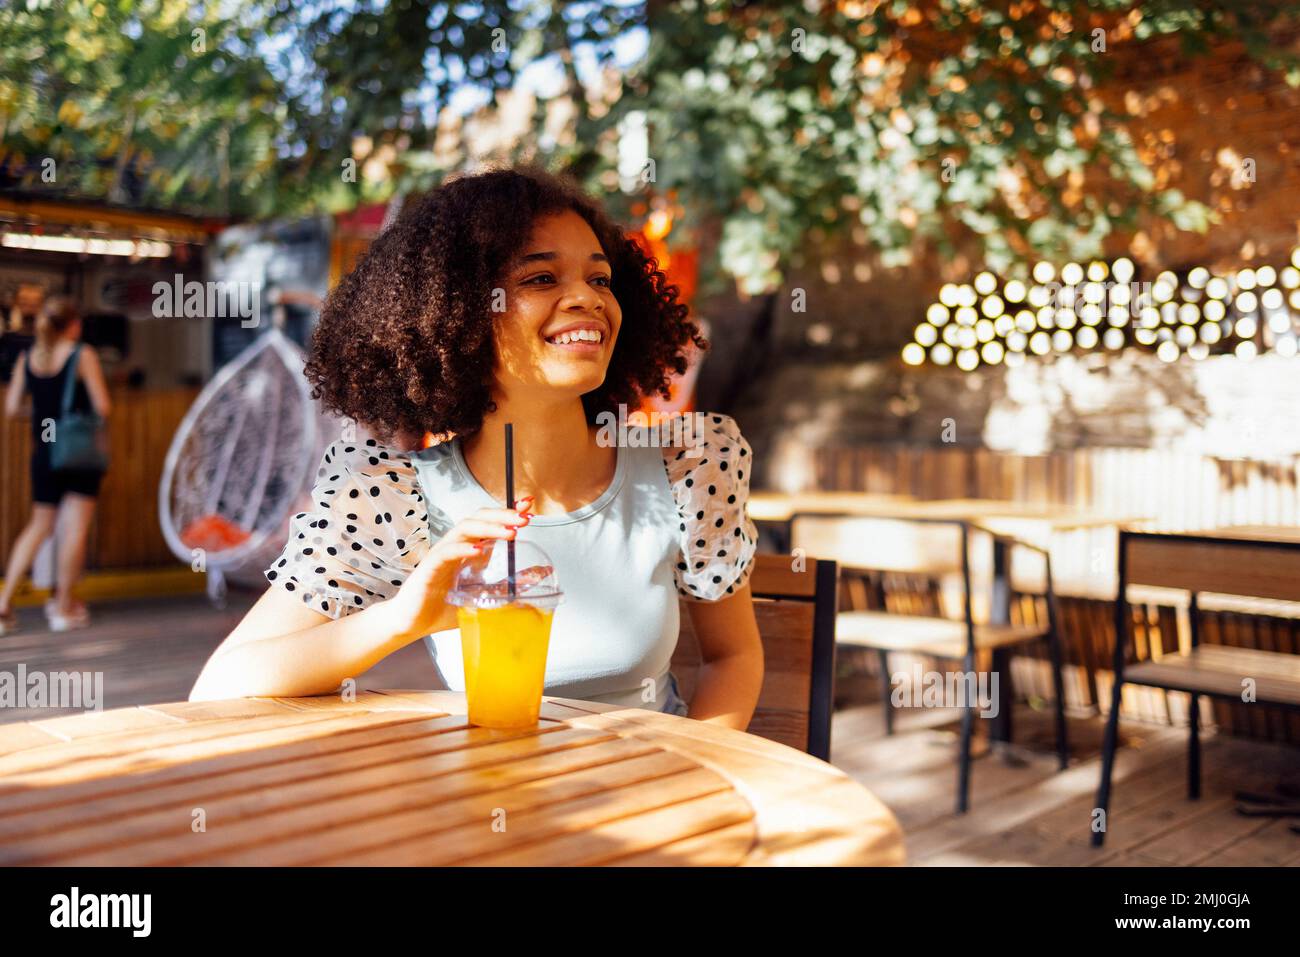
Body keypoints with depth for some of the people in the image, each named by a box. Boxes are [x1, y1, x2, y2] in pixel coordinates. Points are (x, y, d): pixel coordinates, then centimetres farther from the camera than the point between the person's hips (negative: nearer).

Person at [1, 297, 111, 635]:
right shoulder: (83, 356, -8)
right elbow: (102, 407, -11)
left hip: (43, 450, 5)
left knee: (38, 526, 15)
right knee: (76, 527, 1)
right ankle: (63, 607, 5)